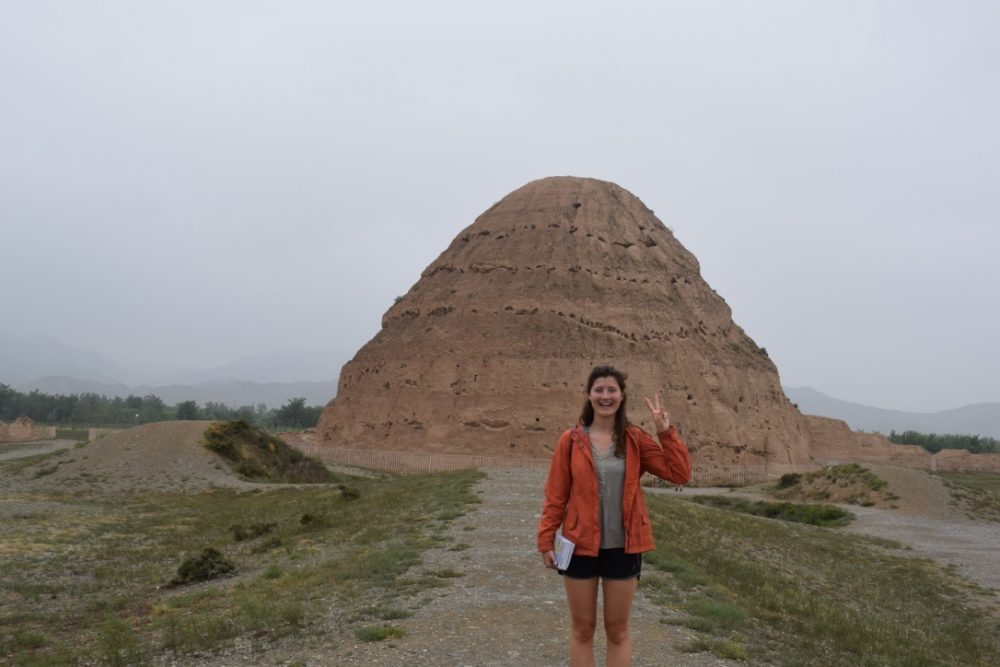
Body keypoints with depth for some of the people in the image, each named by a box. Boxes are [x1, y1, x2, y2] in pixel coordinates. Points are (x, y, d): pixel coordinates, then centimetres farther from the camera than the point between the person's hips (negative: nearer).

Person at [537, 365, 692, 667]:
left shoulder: (635, 440, -2)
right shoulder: (570, 440, -5)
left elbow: (680, 473, -7)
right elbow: (555, 496, -2)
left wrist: (666, 432, -14)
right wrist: (546, 540, -5)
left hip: (623, 547, 1)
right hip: (581, 545, 0)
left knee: (618, 630, 12)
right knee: (582, 629, 12)